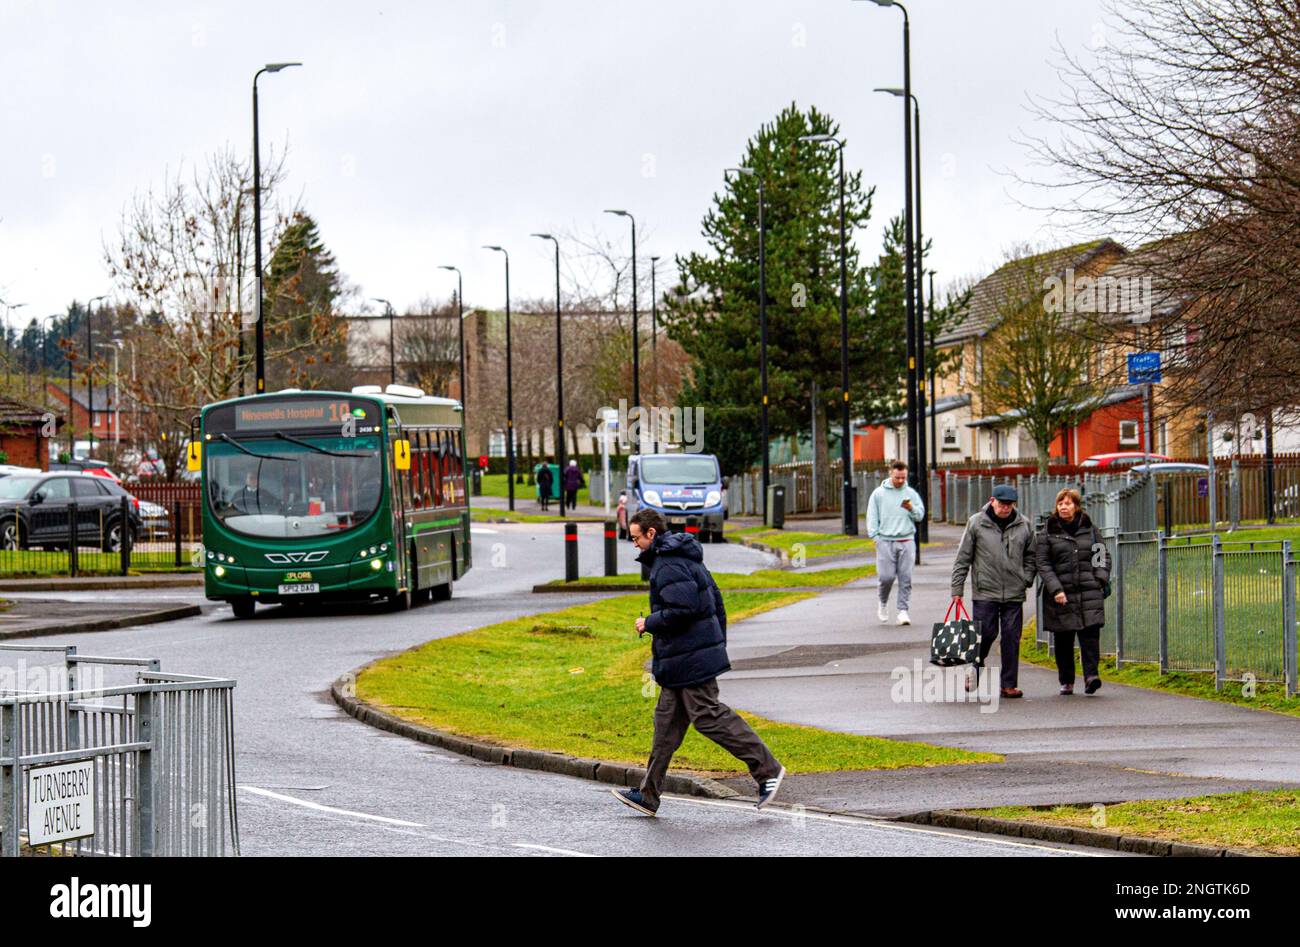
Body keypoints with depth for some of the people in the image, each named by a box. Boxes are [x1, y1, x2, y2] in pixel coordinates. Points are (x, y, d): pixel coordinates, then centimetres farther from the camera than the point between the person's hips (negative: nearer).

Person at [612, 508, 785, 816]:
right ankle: (648, 795, 13)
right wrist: (720, 644, 22)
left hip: (689, 659, -11)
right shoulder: (687, 558, 16)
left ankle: (767, 770, -2)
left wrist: (649, 624, -13)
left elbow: (683, 609, -27)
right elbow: (715, 599, 20)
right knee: (668, 722, 10)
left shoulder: (668, 566, -16)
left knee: (710, 716, -7)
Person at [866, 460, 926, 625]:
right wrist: (875, 536, -3)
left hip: (906, 542, 1)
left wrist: (911, 509, -14)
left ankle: (903, 610, 2)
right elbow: (872, 517, 7)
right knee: (886, 576, -6)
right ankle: (883, 603, 20)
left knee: (905, 577, -3)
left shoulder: (911, 494, 10)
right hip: (885, 541, -1)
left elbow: (920, 515, 7)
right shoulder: (878, 494, 6)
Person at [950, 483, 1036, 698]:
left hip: (1014, 593, 2)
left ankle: (1009, 684, 8)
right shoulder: (976, 523, -1)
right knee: (985, 634, -4)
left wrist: (1027, 579, 4)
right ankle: (973, 671, 19)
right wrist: (957, 589, -1)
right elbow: (963, 558, 2)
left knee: (1012, 638, 1)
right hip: (984, 592, -2)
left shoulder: (1024, 525, 6)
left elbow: (1030, 557, 18)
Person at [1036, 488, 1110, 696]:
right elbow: (1043, 564, -1)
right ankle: (1066, 682, 13)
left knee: (1090, 633, -13)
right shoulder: (1048, 532, 5)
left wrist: (1101, 579, 2)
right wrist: (1055, 589, -13)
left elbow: (1102, 556, 18)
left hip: (1089, 593, 1)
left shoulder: (1089, 529, 12)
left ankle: (1091, 676, -18)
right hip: (1061, 595, -1)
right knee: (1063, 639, 3)